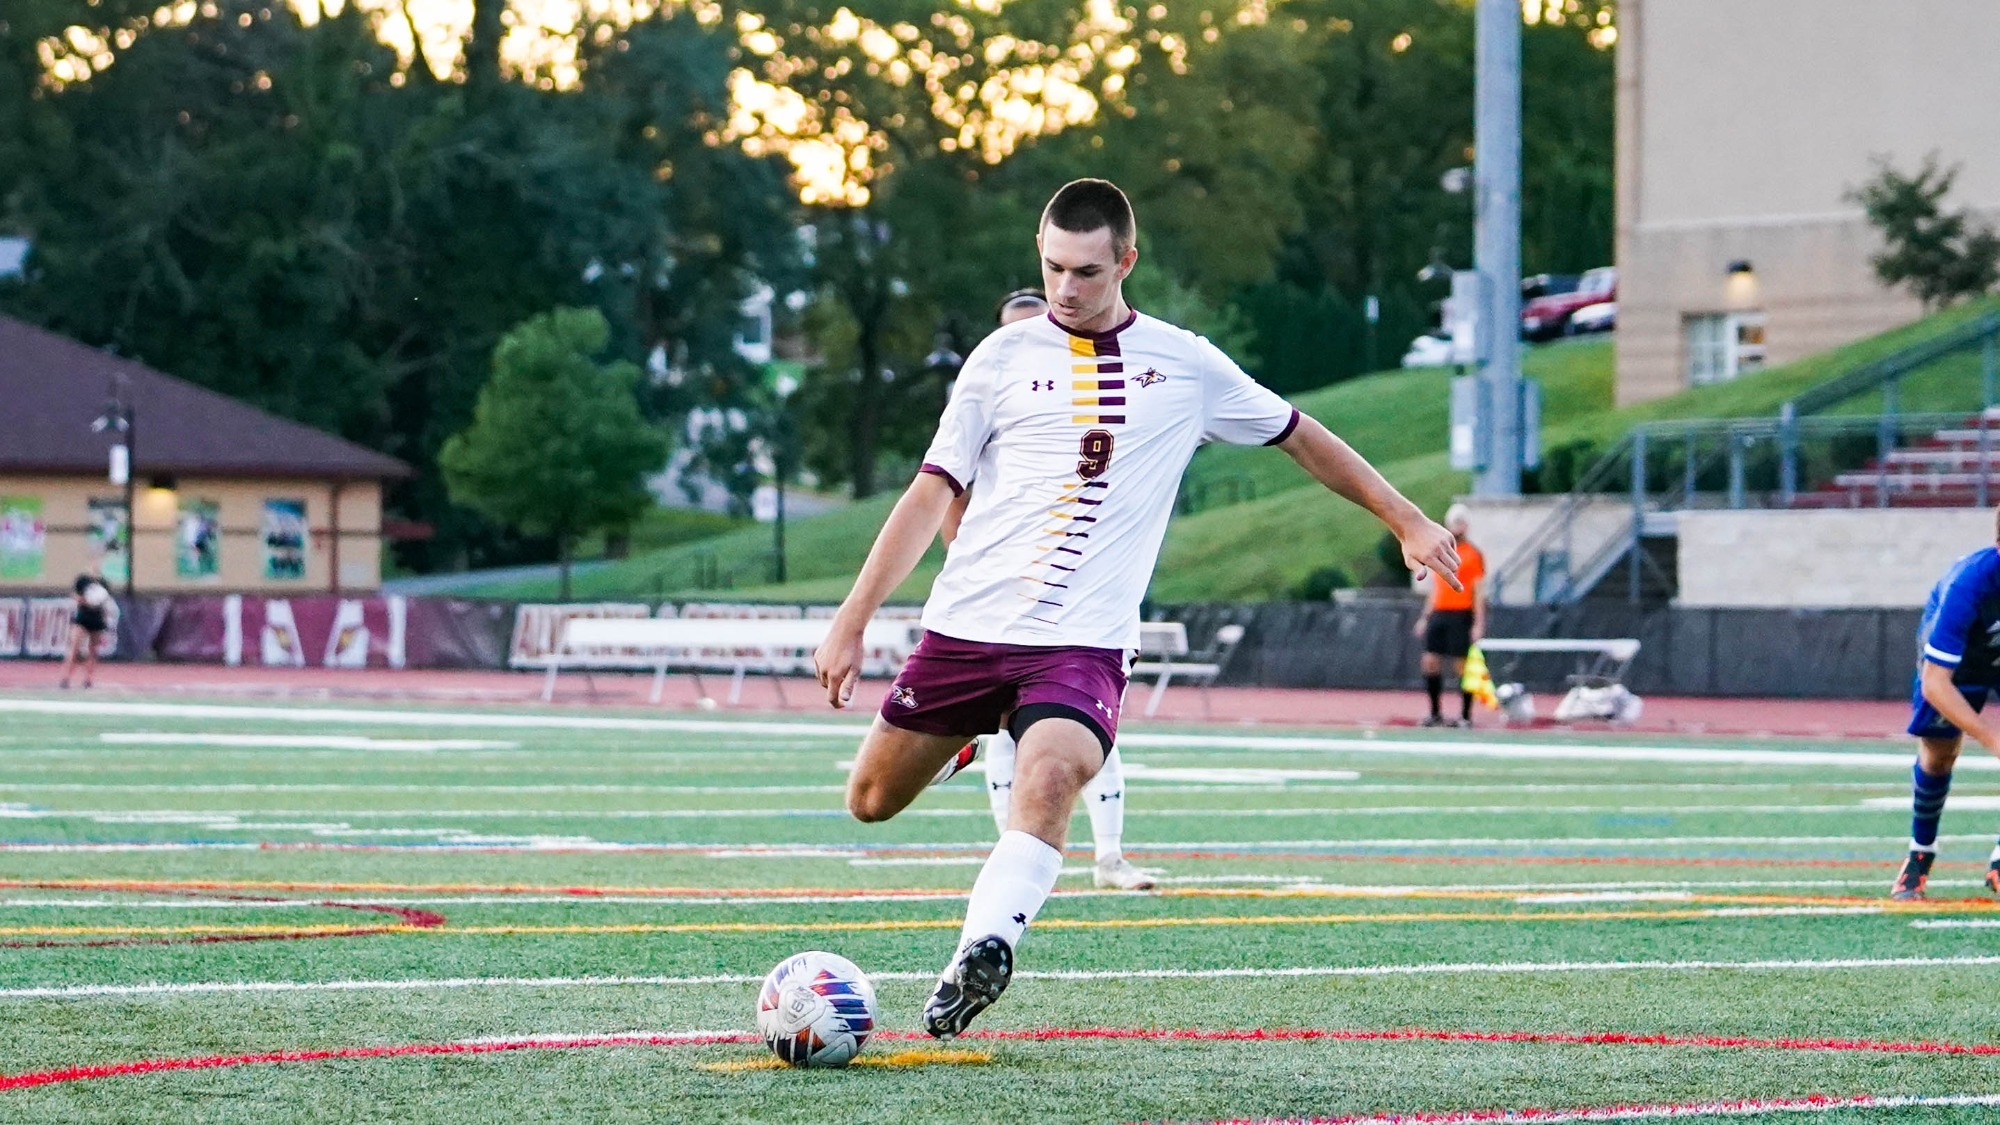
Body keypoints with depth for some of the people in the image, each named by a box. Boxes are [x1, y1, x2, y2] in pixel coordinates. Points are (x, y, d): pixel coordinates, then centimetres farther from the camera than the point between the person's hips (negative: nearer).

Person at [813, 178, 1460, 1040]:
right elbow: (933, 493, 5)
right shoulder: (1005, 357, 5)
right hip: (967, 623, 2)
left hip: (1084, 643, -2)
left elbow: (1301, 438, 21)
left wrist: (1407, 521, 19)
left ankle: (978, 955, -39)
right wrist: (851, 622, -1)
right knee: (872, 801, 10)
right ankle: (969, 735, 41)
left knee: (1047, 786, -30)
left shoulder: (1186, 366, 7)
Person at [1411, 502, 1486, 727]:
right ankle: (1435, 714, 9)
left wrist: (1479, 623, -11)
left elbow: (1478, 591, -5)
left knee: (1462, 666, -4)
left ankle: (1465, 716, 1)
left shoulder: (1473, 554, -2)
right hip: (1438, 613, 6)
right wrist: (1425, 617, 18)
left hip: (1461, 615, -6)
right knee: (1430, 662, 1)